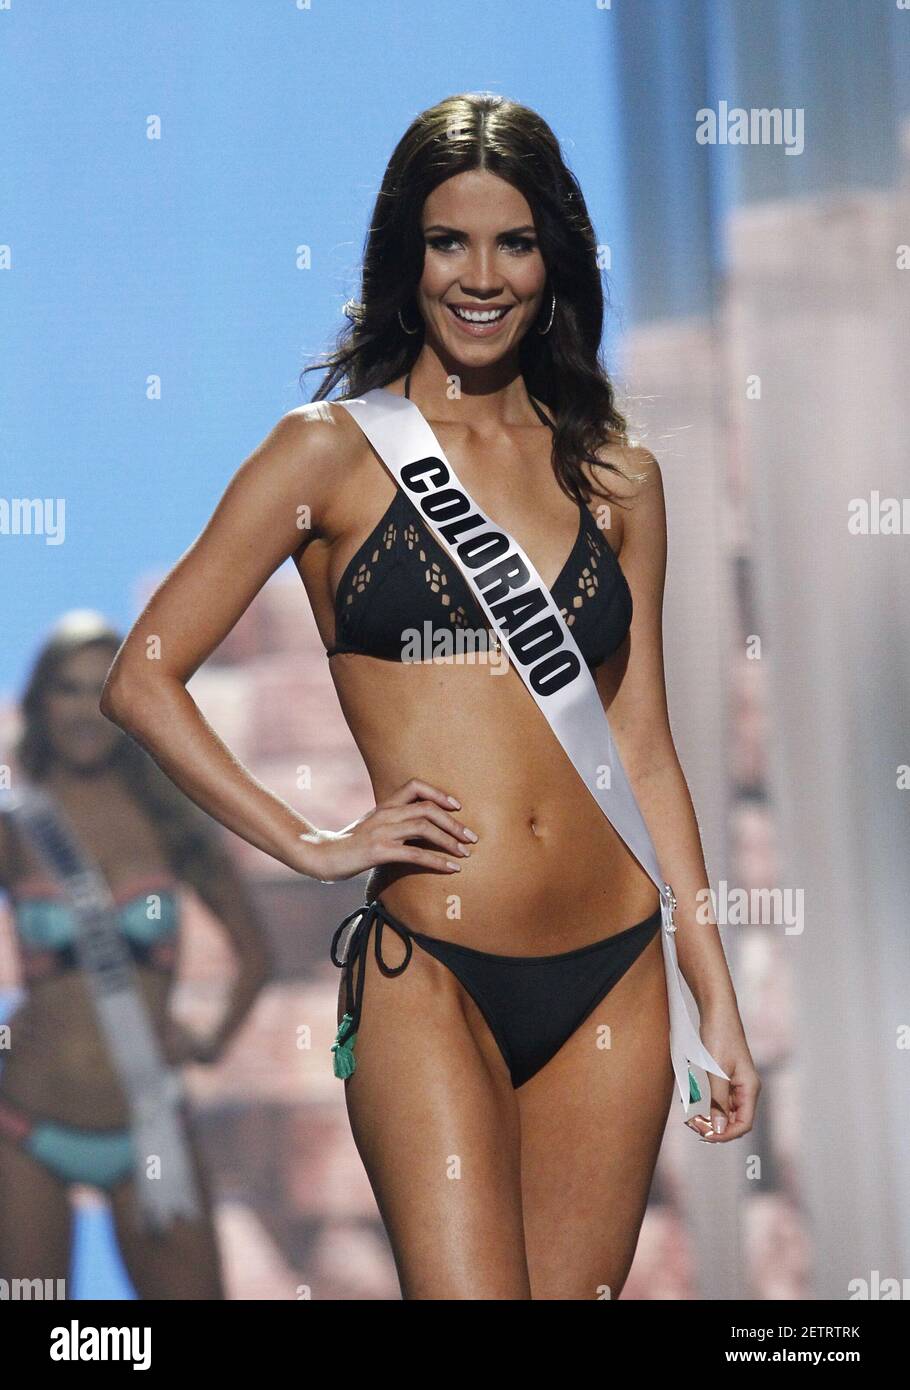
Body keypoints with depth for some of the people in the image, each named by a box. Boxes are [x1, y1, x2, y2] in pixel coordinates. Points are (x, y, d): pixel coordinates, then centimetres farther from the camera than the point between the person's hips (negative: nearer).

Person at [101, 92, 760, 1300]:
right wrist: (315, 847, -7)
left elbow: (644, 748, 14)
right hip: (430, 972, -4)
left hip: (615, 978, 4)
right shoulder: (335, 449, 2)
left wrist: (717, 997, 10)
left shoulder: (615, 474, 12)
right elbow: (143, 680, 0)